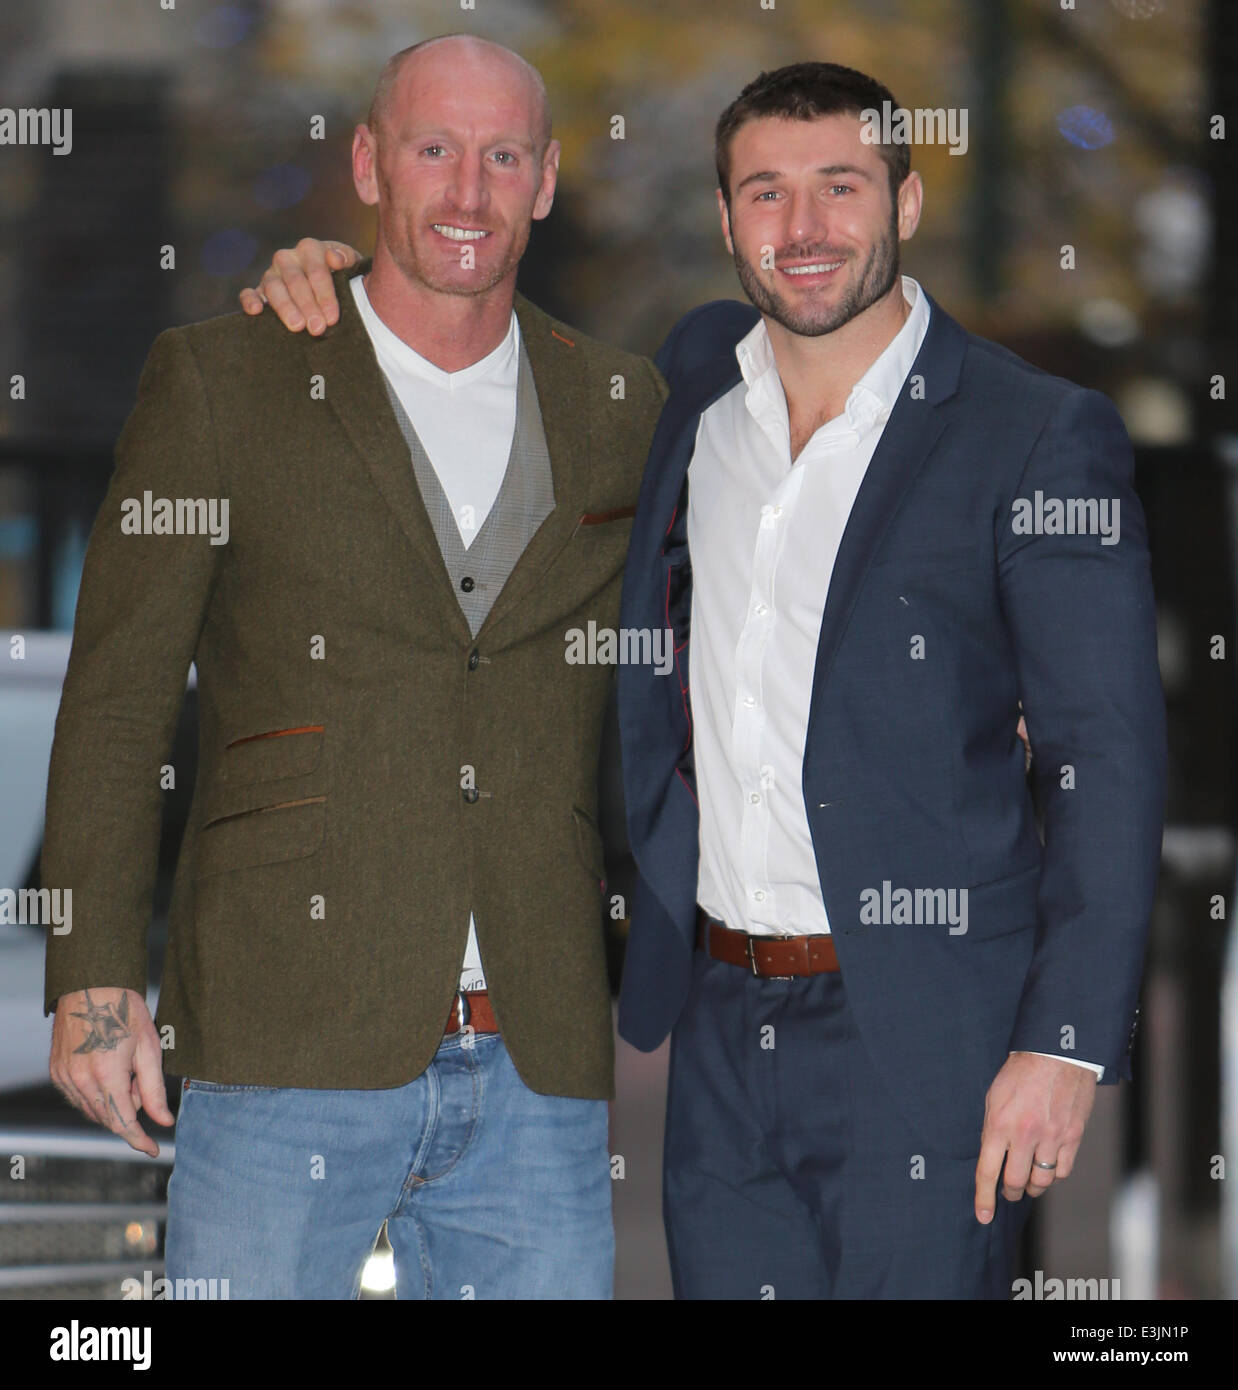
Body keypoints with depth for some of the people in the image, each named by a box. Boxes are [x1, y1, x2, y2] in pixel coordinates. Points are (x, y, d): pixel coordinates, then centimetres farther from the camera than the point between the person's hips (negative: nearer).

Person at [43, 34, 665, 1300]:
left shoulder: (622, 411, 12)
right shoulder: (218, 380, 3)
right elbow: (115, 695, 1)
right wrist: (92, 978, -7)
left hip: (540, 1064, 3)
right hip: (289, 1047, -3)